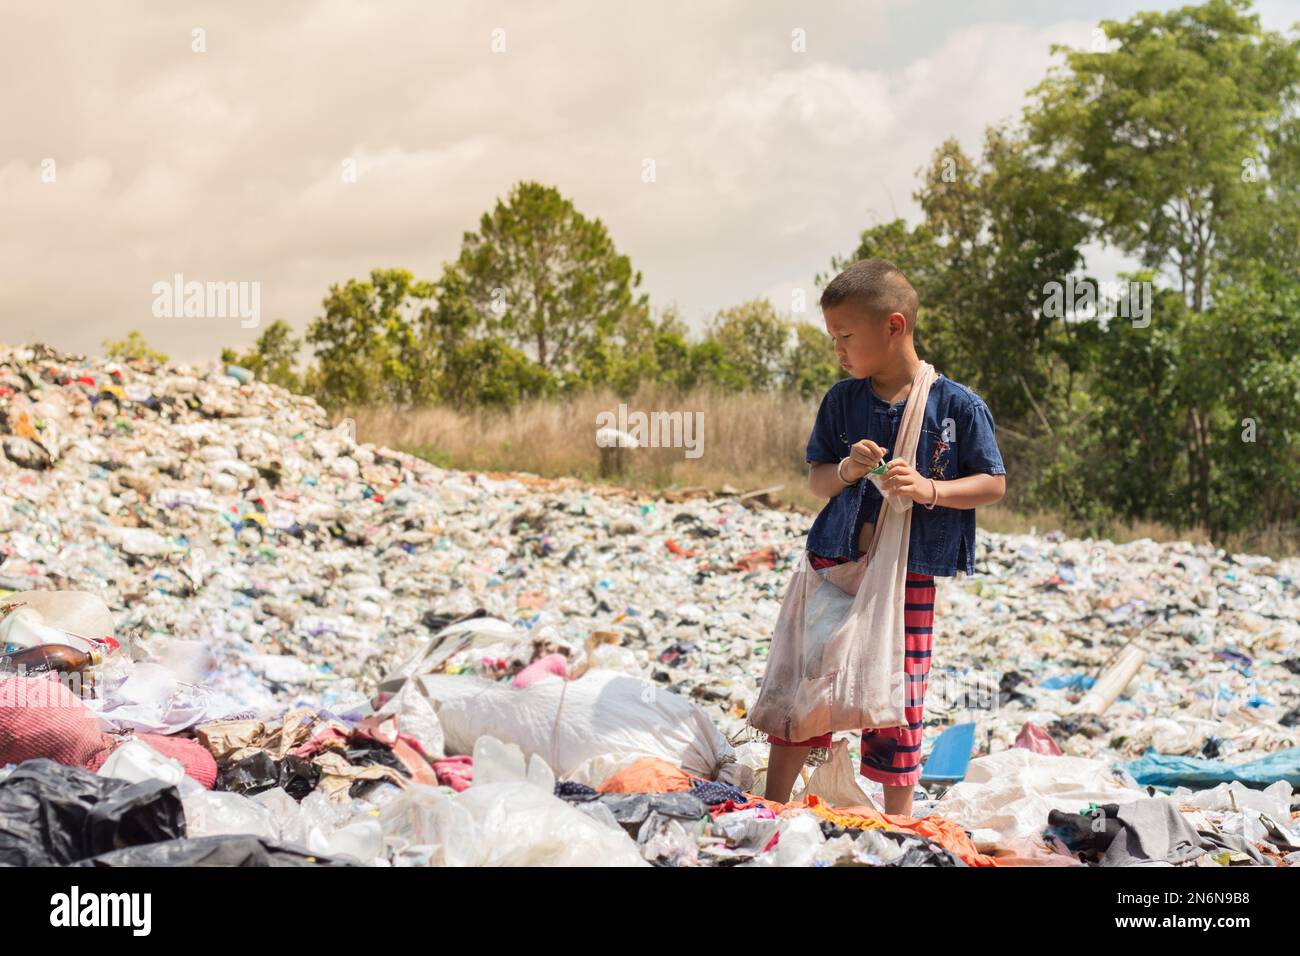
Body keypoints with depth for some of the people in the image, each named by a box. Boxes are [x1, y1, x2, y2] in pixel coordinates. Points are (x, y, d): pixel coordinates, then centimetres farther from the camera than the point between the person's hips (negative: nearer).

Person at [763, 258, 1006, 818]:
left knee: (898, 693, 4)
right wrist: (847, 470, -13)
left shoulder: (959, 406, -6)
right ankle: (771, 805, 15)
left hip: (910, 575, -3)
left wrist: (929, 490, -19)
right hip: (838, 561, 3)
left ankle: (897, 819, 19)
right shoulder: (842, 400, 4)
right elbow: (816, 481, 9)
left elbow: (993, 484, -3)